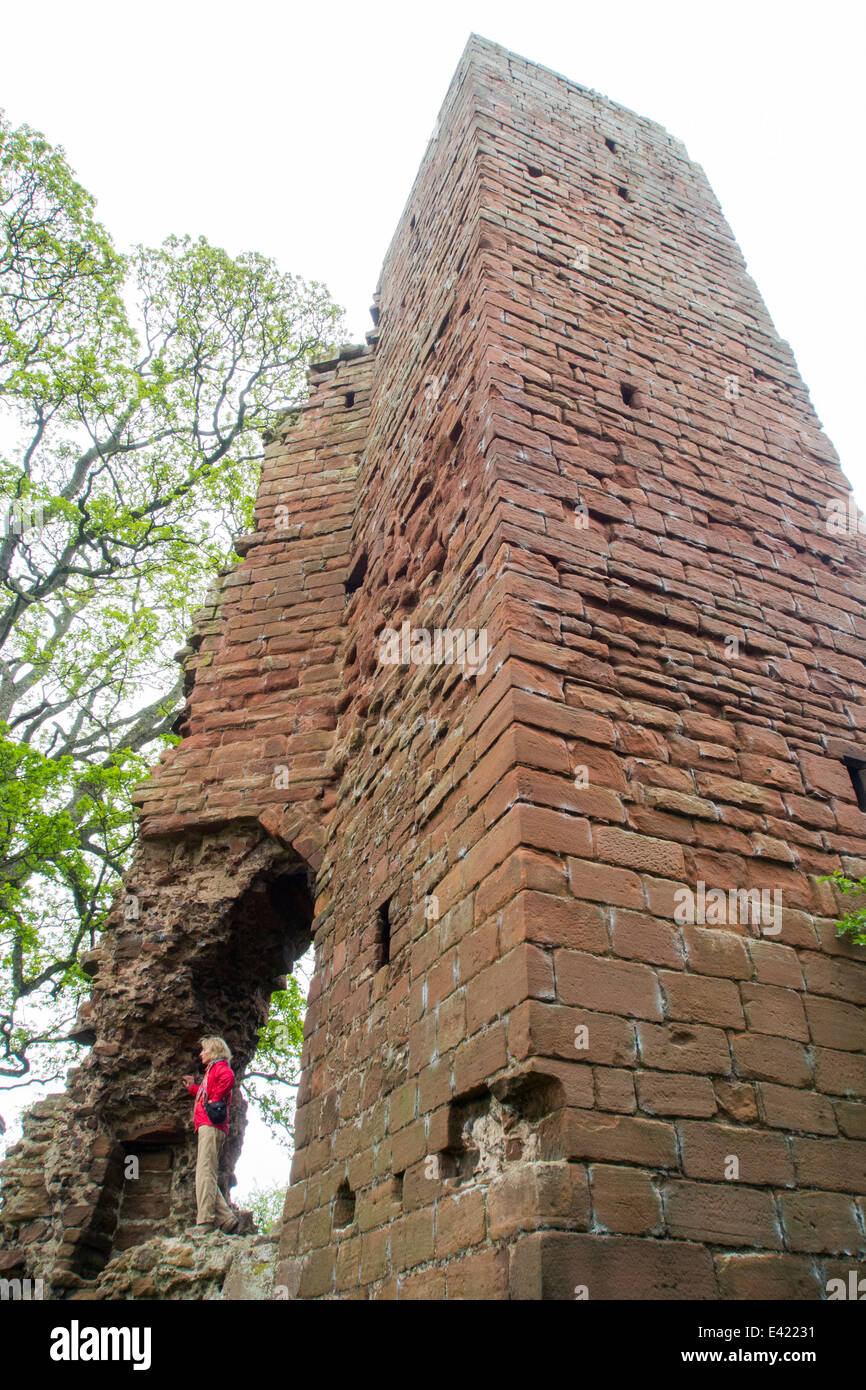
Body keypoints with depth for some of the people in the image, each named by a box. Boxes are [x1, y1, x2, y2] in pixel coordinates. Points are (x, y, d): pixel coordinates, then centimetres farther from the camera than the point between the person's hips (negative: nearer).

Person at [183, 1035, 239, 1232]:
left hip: (211, 1125, -10)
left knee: (204, 1172, -18)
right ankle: (227, 1219, -1)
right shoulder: (212, 1071, 33)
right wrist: (193, 1088, 41)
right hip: (206, 1127, 10)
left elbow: (227, 1079, -17)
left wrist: (213, 1102, -10)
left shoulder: (221, 1067, 2)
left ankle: (205, 1222, -26)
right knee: (206, 1175, 3)